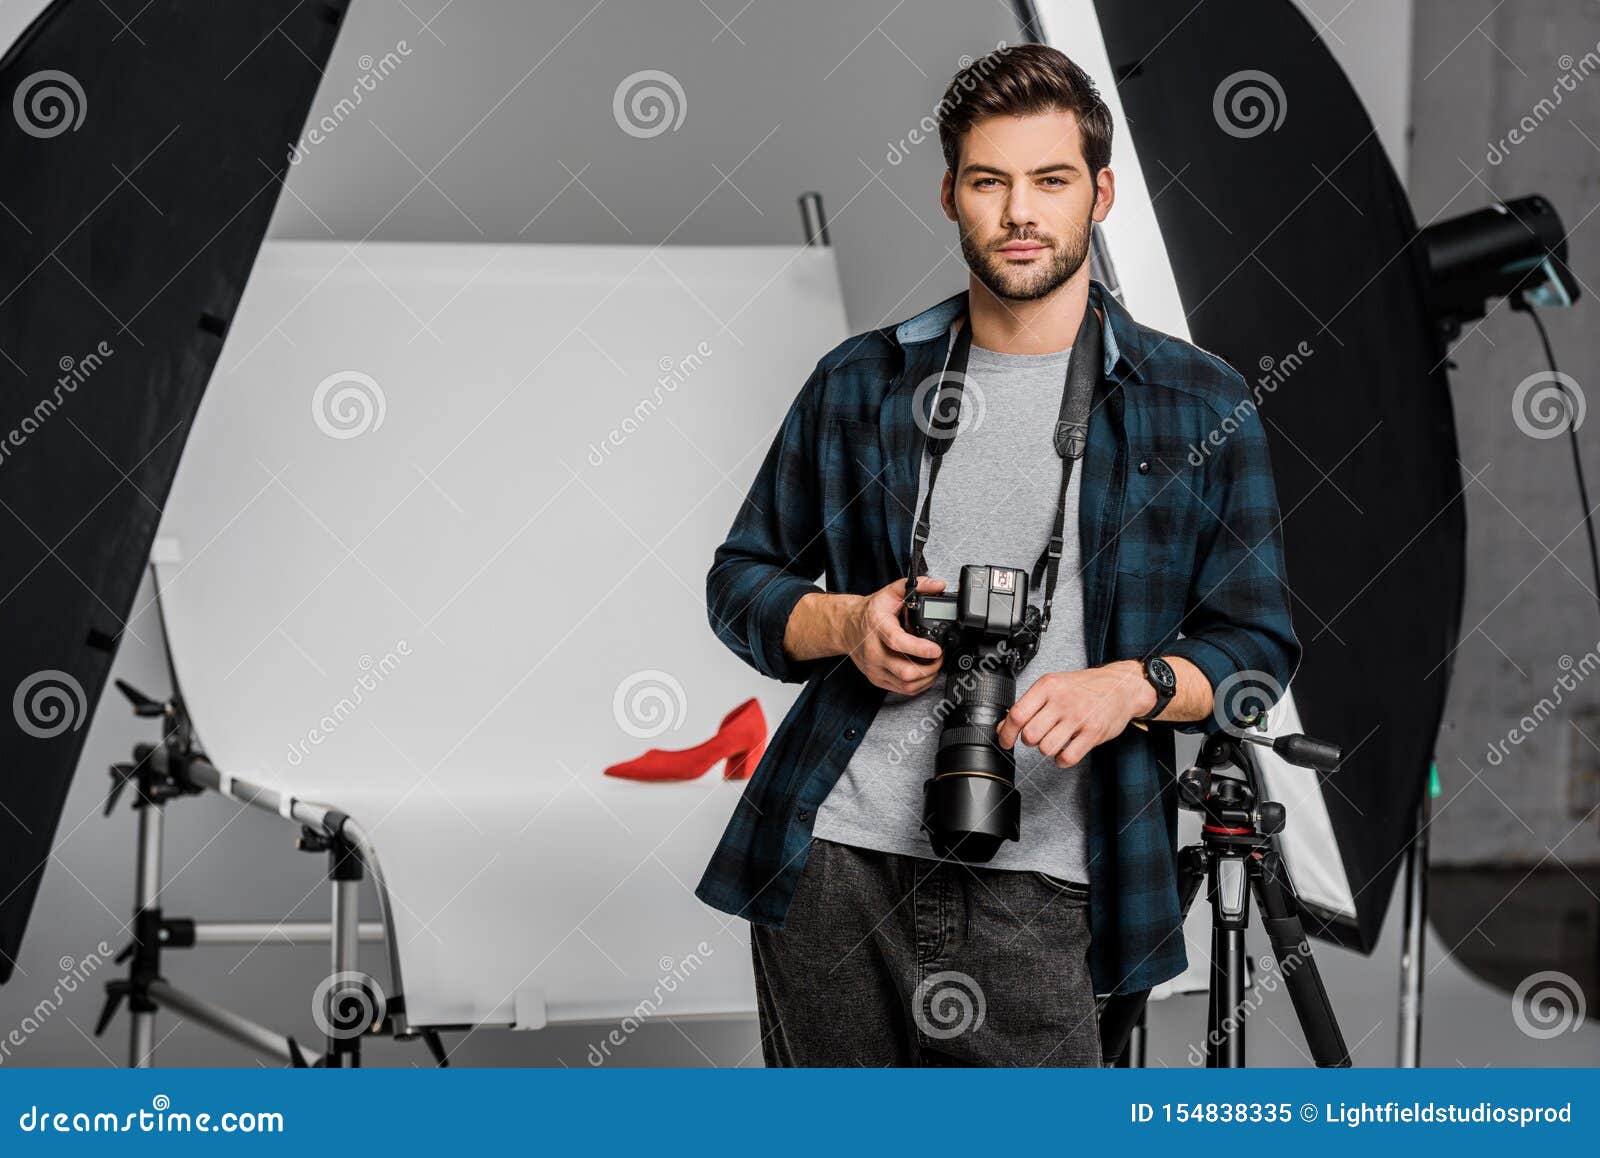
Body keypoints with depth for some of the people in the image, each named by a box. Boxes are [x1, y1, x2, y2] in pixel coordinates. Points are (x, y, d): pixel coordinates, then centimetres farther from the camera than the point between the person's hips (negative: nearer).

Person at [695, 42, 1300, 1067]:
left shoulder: (1201, 405, 8)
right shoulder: (859, 383, 13)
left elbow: (1259, 642, 8)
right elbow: (742, 579, 18)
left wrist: (1133, 687, -13)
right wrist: (847, 625, -3)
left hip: (1032, 888, -2)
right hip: (829, 857, 2)